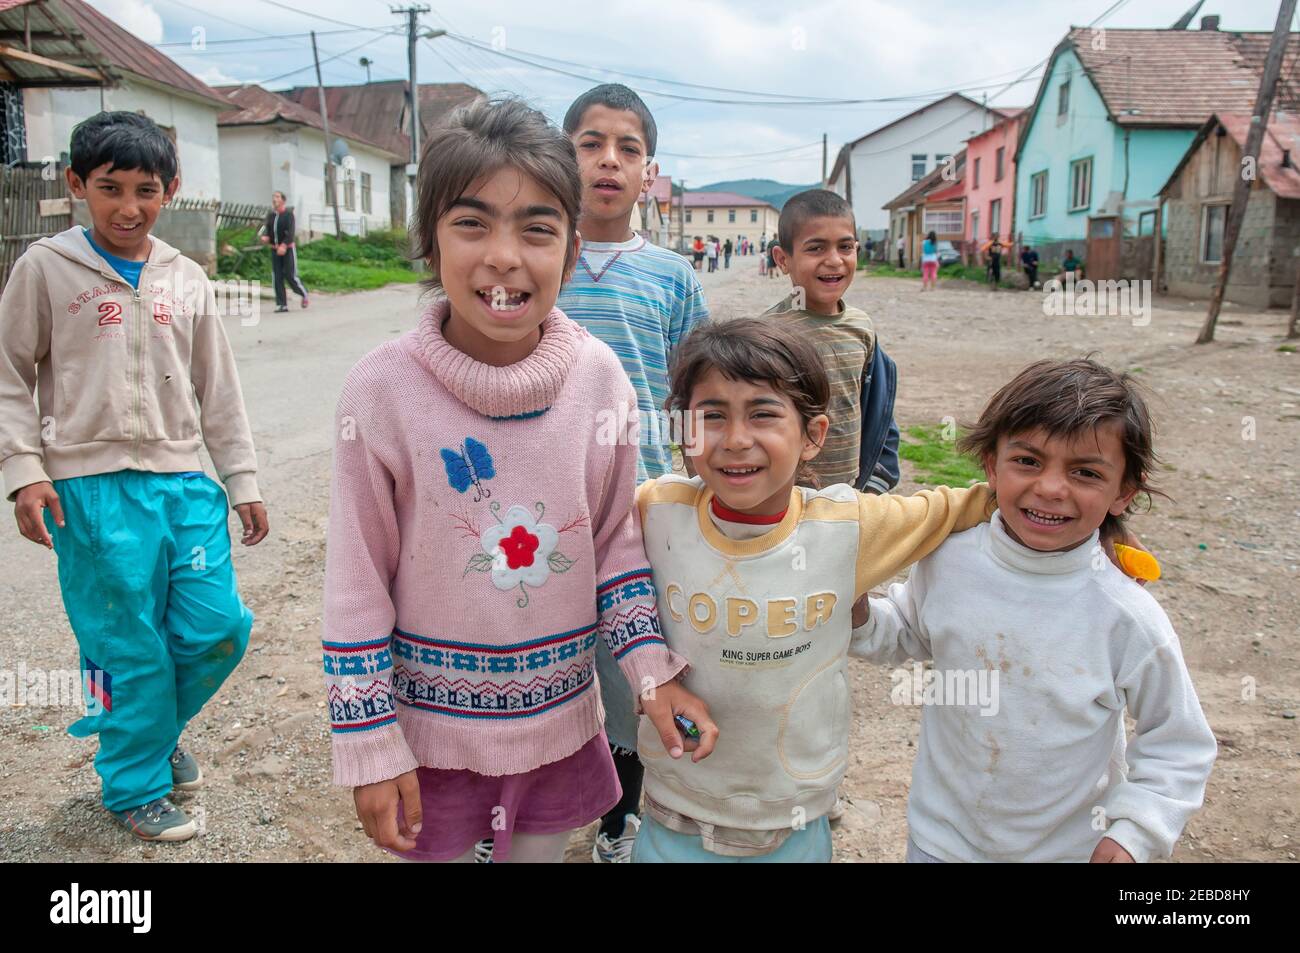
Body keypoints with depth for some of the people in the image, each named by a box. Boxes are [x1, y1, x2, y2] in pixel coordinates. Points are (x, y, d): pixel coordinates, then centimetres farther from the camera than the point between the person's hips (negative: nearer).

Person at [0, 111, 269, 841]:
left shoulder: (187, 280, 9)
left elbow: (219, 388, 13)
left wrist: (243, 481, 12)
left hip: (183, 481, 4)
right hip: (93, 488, -3)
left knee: (219, 628, 4)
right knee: (130, 648, 3)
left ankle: (157, 729, 33)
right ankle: (136, 786, 24)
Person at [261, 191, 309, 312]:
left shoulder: (288, 213, -8)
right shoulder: (270, 214, 8)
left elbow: (290, 231, -19)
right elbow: (267, 228, 3)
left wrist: (284, 245, -33)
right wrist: (265, 237, -21)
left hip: (288, 248, -5)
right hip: (275, 250, 5)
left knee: (291, 276, -6)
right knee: (277, 277, 0)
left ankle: (304, 294, 20)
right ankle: (282, 304, 4)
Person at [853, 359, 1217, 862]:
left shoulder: (1130, 622, -21)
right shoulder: (947, 561, -15)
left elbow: (1177, 746, -6)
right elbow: (909, 633, 6)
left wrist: (1133, 831, -16)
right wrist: (861, 618, -12)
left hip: (1068, 847, -2)